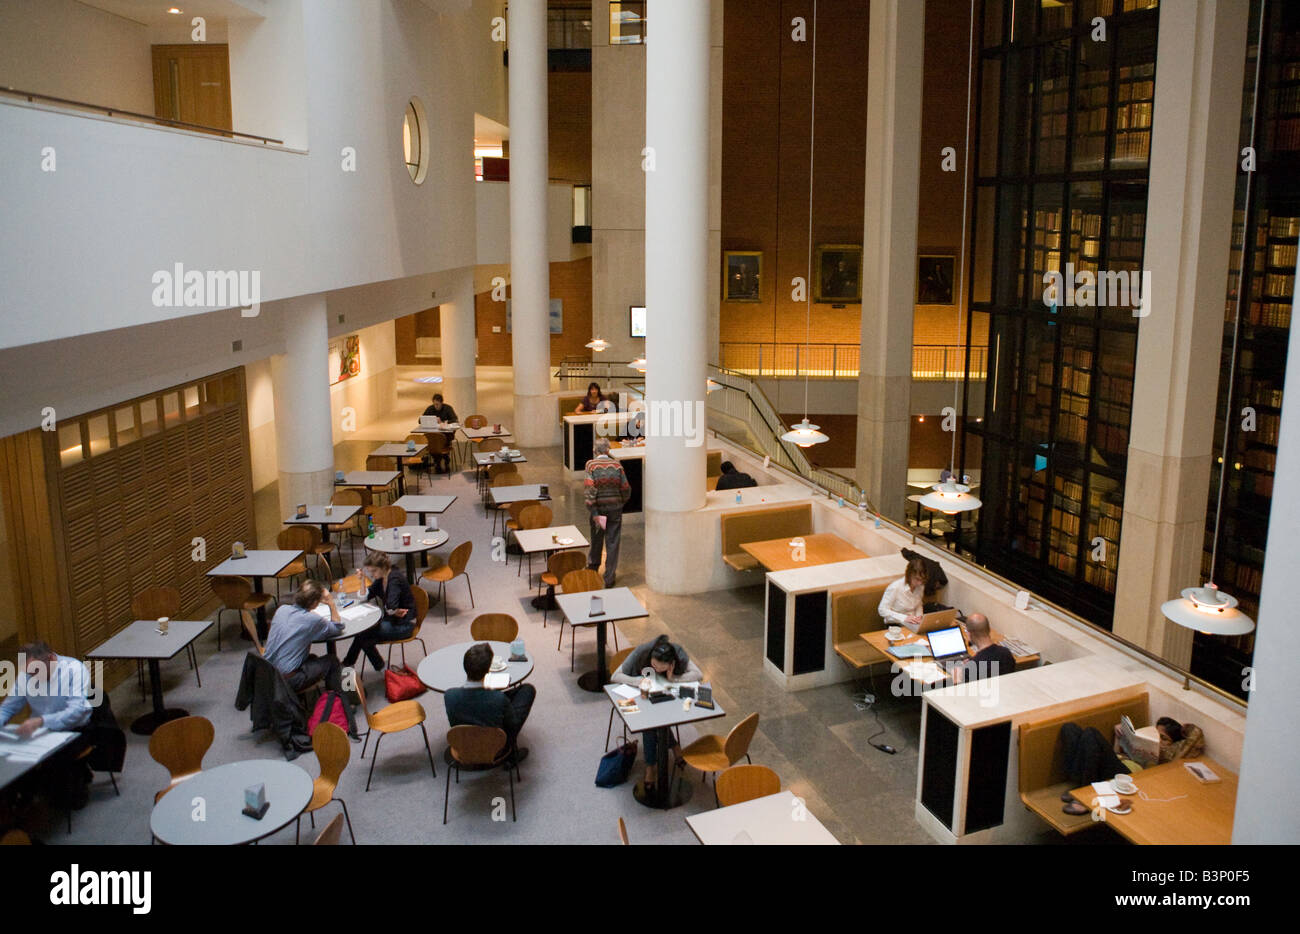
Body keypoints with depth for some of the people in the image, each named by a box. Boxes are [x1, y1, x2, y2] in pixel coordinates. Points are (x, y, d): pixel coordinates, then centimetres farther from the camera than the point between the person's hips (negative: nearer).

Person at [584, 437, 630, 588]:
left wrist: (594, 512, -15)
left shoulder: (591, 465, -10)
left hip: (598, 508, 0)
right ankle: (609, 578, 8)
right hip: (615, 510, 0)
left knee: (596, 541, 19)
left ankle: (593, 567, 40)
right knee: (612, 543, 5)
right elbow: (626, 489, -4)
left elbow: (588, 490, -17)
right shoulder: (617, 465, -6)